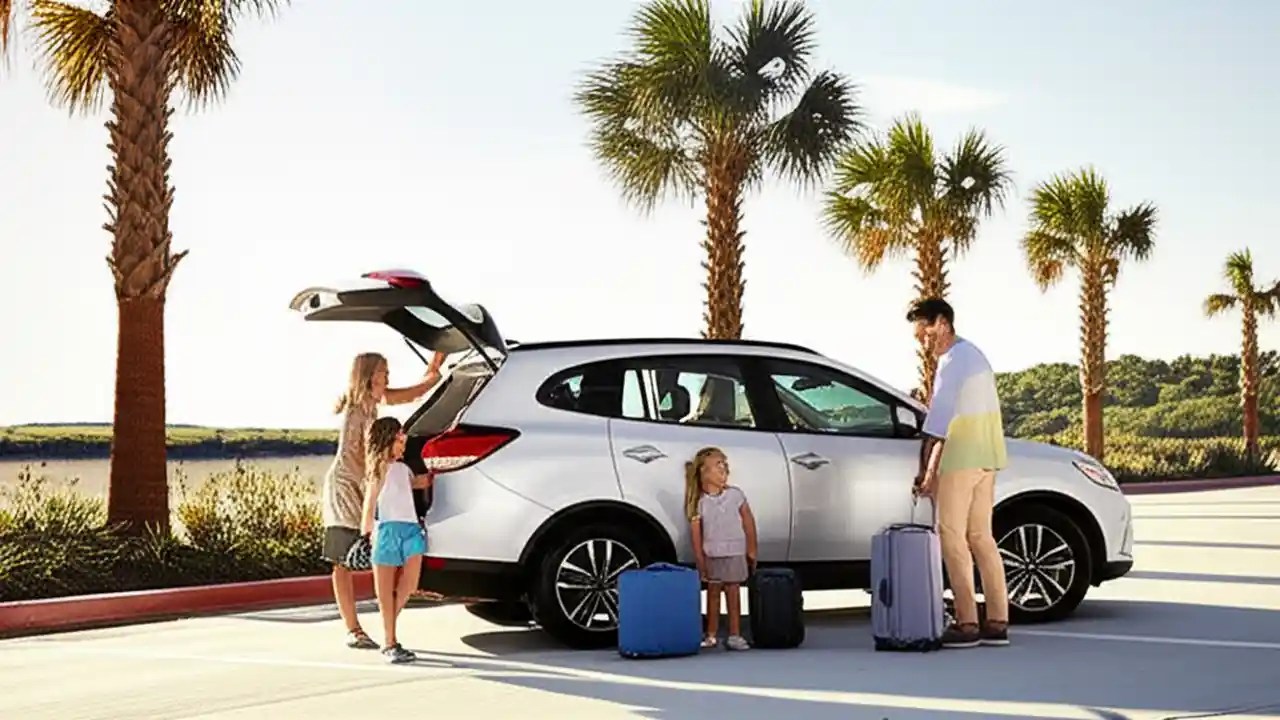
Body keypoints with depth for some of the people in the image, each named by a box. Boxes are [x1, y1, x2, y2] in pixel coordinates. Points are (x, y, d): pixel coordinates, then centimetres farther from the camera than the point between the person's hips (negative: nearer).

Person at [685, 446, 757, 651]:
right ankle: (711, 635, 15)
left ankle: (734, 635, 9)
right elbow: (696, 534, -4)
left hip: (734, 553, 0)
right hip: (711, 555, 0)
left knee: (732, 592, 4)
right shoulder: (700, 503, -5)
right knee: (713, 592, 7)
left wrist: (751, 550, 6)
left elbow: (749, 522, 5)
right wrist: (700, 559, -7)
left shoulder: (735, 495, -1)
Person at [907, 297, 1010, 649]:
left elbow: (939, 417, -17)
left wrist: (927, 468, -16)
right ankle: (997, 622, 9)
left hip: (961, 458, -9)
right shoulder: (972, 354, 19)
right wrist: (934, 468, 18)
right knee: (980, 537, 10)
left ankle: (967, 623, -8)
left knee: (952, 537, -6)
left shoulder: (954, 360, -12)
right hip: (985, 457, 10)